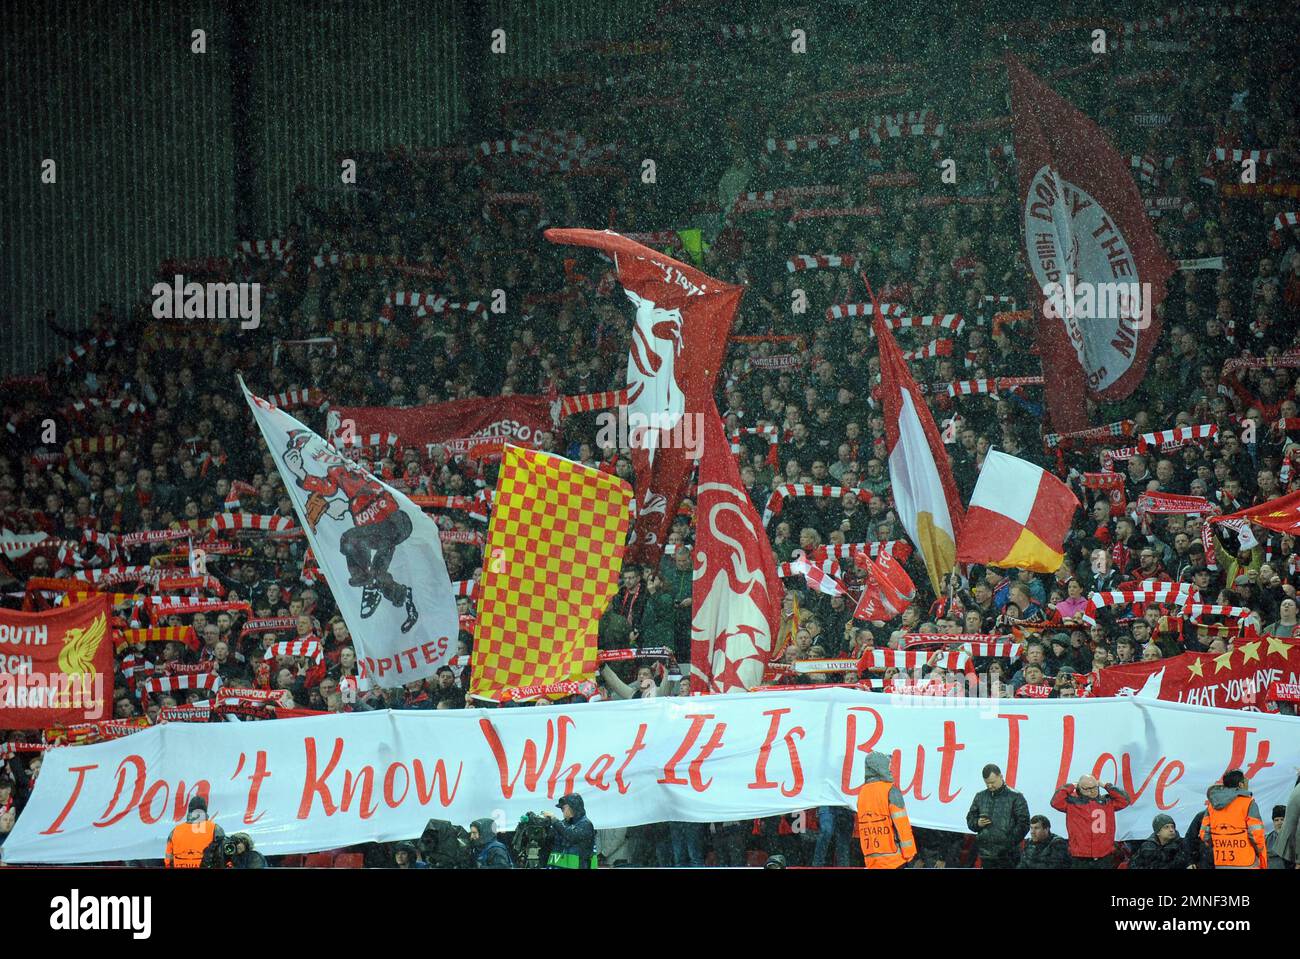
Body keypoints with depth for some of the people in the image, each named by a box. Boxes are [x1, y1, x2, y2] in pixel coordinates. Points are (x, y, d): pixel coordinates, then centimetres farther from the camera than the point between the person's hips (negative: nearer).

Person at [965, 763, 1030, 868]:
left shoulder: (1015, 797, -2)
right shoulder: (980, 796, 13)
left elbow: (1023, 824, -5)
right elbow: (970, 820, 20)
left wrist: (1010, 842, -12)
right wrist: (977, 823, -3)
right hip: (986, 855, 5)